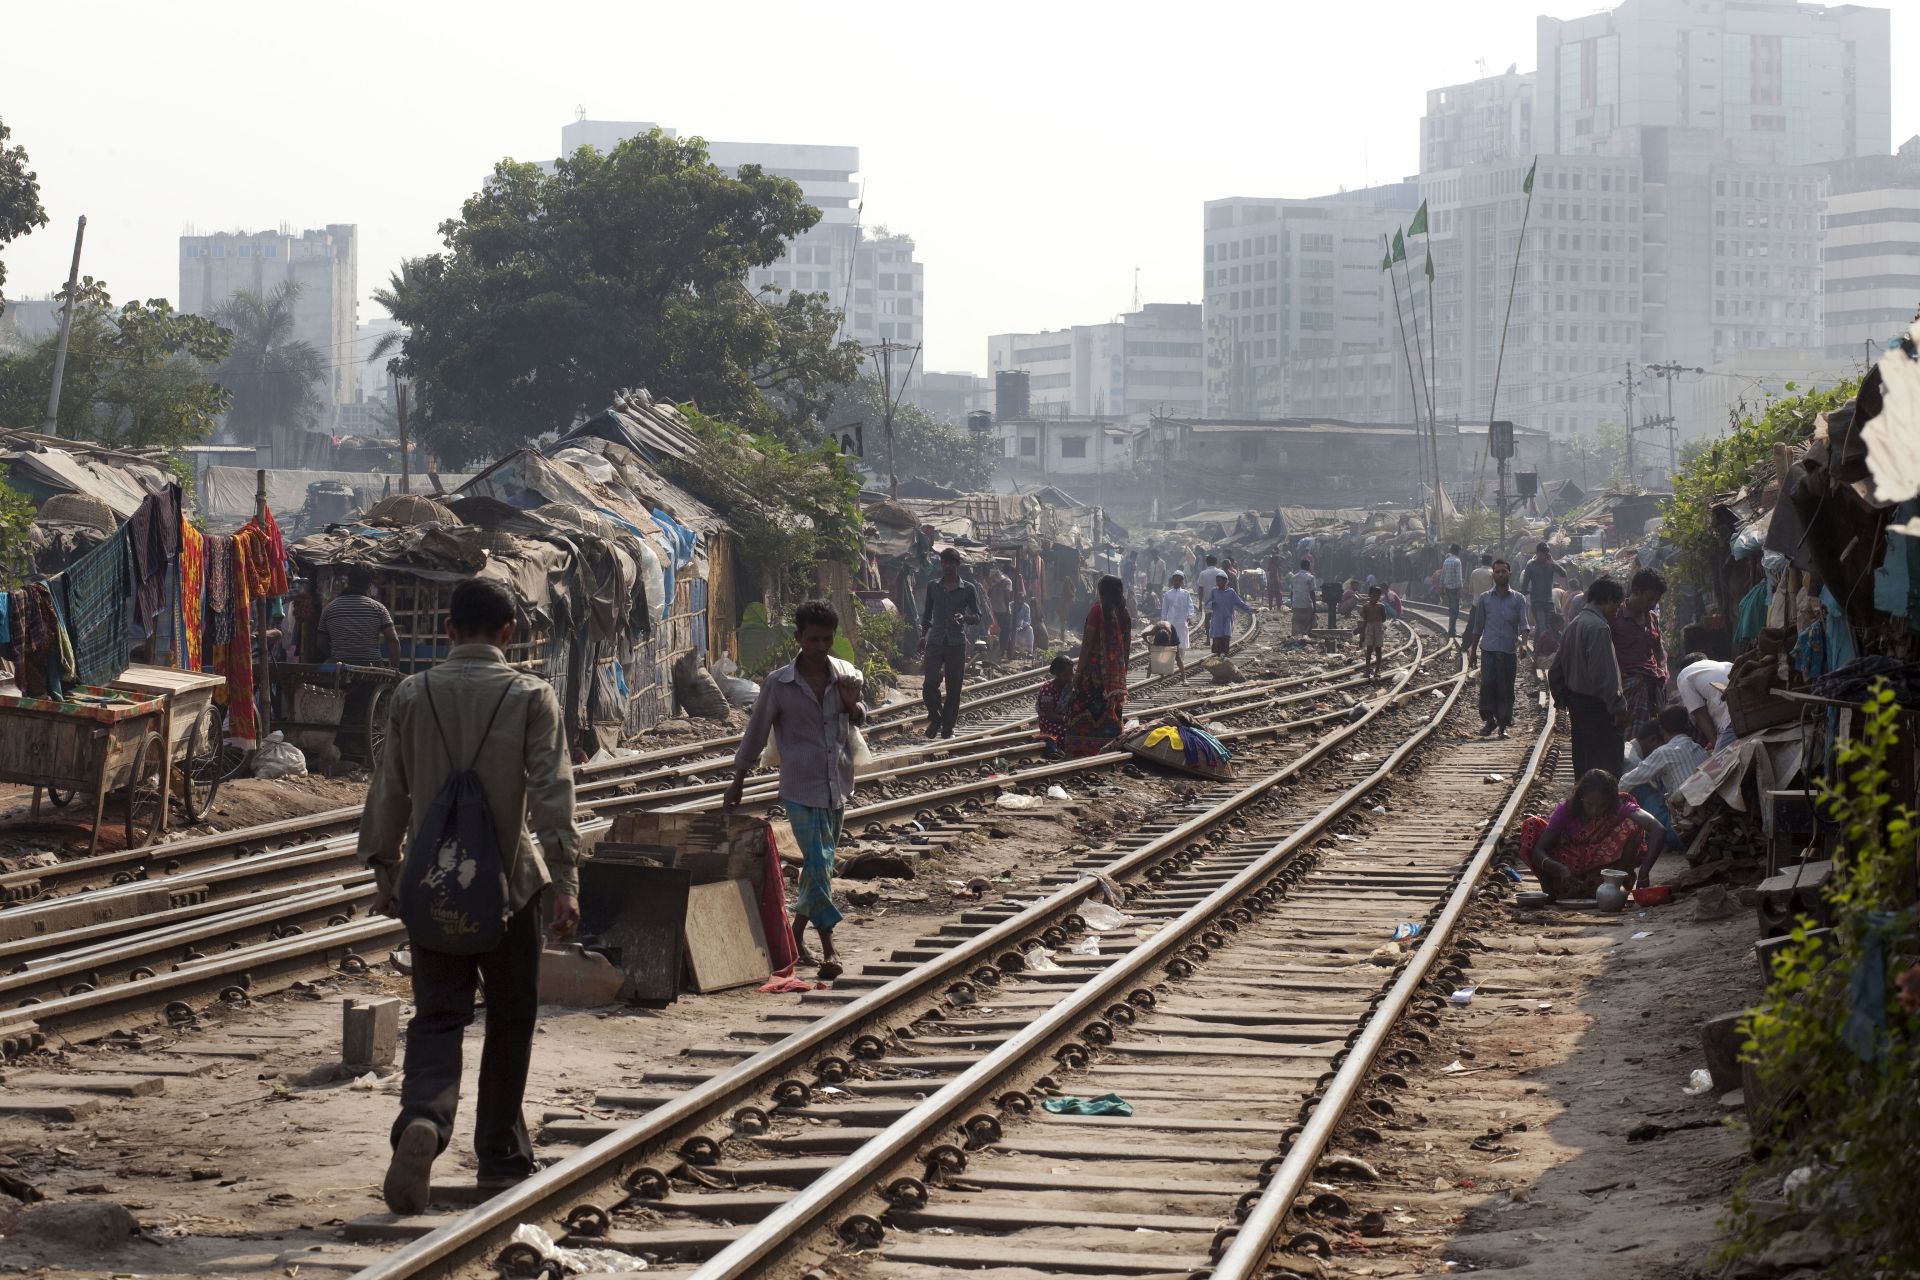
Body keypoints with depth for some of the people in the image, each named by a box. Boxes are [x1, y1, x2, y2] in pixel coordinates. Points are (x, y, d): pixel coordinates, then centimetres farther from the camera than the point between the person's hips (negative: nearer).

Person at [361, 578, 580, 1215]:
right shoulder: (531, 696, -5)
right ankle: (501, 1155, 17)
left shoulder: (413, 695, 2)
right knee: (509, 1020, 12)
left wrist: (384, 872, 17)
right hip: (510, 881, -1)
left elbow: (389, 791, 7)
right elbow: (552, 792, -11)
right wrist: (565, 880, -10)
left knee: (436, 1017, 3)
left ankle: (423, 1119, -25)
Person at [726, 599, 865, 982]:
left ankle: (797, 936, 27)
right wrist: (737, 783, 6)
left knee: (819, 865, 12)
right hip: (802, 788, -4)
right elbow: (755, 733, 2)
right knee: (818, 863, -12)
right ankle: (829, 949, -9)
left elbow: (860, 720, 17)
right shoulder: (779, 685, -8)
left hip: (837, 786, 4)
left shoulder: (847, 675, 1)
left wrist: (852, 703, -7)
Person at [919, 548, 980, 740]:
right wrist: (923, 633, 16)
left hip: (957, 643, -1)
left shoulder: (967, 589, 3)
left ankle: (947, 727, 12)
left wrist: (964, 618, -16)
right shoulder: (933, 586, 10)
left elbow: (977, 616, 4)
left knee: (954, 686, 1)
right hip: (935, 642, 1)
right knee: (930, 683, -12)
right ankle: (935, 718, 11)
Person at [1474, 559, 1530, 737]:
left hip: (1509, 650, 0)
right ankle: (1488, 719, 0)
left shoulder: (1518, 600, 7)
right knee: (1487, 684, -13)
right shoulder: (1485, 599, 10)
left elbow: (1523, 624, -2)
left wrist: (1523, 642, -21)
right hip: (1489, 649, 0)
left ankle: (1503, 725, 8)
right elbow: (1478, 626, 16)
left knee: (1506, 689, 1)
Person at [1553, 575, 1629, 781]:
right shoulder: (1598, 627, -17)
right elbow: (1604, 673, -24)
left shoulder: (1574, 624, 13)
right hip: (1596, 706, -10)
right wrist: (1617, 707, -21)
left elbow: (1556, 669, 19)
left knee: (1582, 761, 16)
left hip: (1576, 701, 10)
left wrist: (1563, 699, 24)